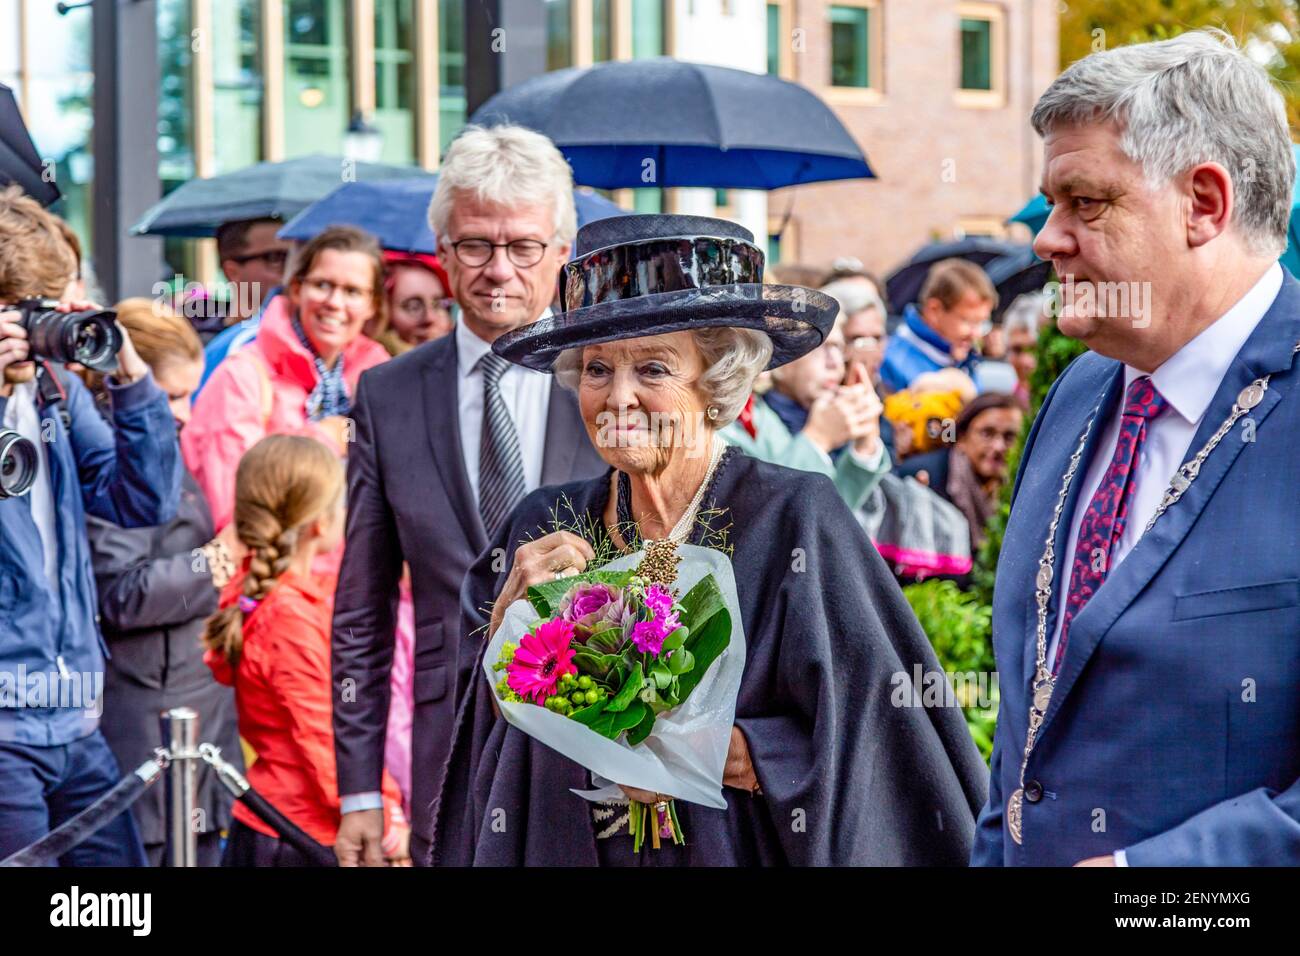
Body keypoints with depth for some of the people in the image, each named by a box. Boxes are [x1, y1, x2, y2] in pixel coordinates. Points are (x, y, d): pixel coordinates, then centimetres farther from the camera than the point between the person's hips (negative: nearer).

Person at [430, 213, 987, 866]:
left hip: (734, 851, -3)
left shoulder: (793, 519, -15)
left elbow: (867, 741, -17)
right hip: (563, 850, 4)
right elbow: (492, 738, -2)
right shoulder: (542, 527, -3)